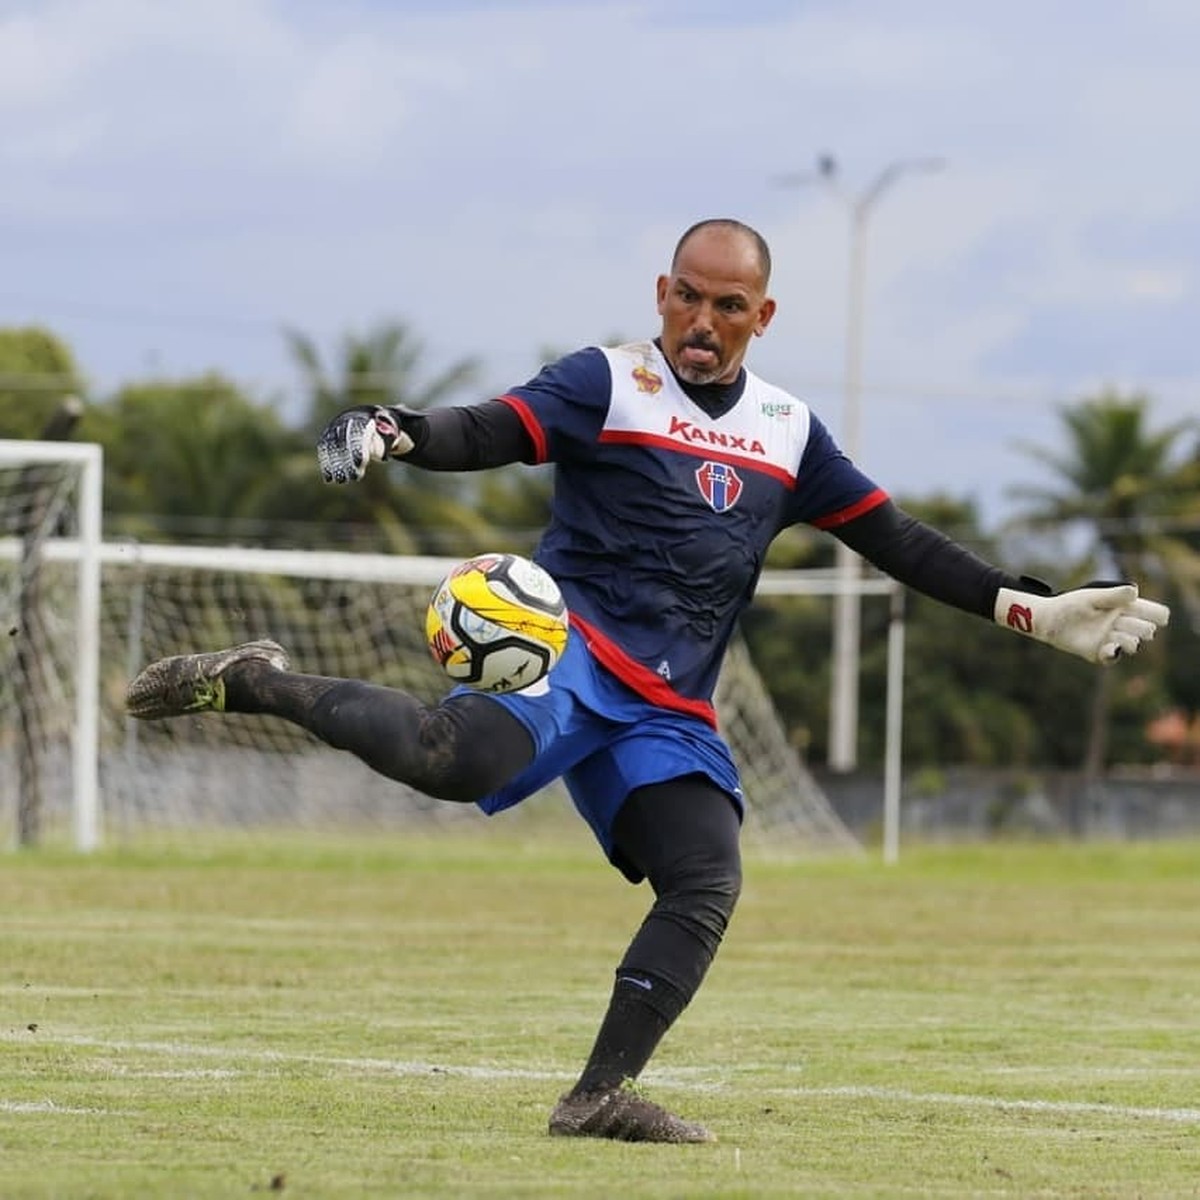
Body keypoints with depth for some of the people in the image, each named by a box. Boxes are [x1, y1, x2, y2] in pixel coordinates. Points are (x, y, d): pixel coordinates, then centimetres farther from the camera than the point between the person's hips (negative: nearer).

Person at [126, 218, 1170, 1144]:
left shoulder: (786, 430, 17)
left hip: (670, 709, 6)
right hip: (568, 646, -6)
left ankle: (602, 1095, -8)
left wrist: (1037, 611, 18)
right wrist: (396, 435, -38)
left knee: (707, 888, -11)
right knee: (460, 756, -35)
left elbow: (895, 539, 22)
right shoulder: (610, 384, 0)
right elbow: (493, 430, -16)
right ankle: (261, 685, -16)